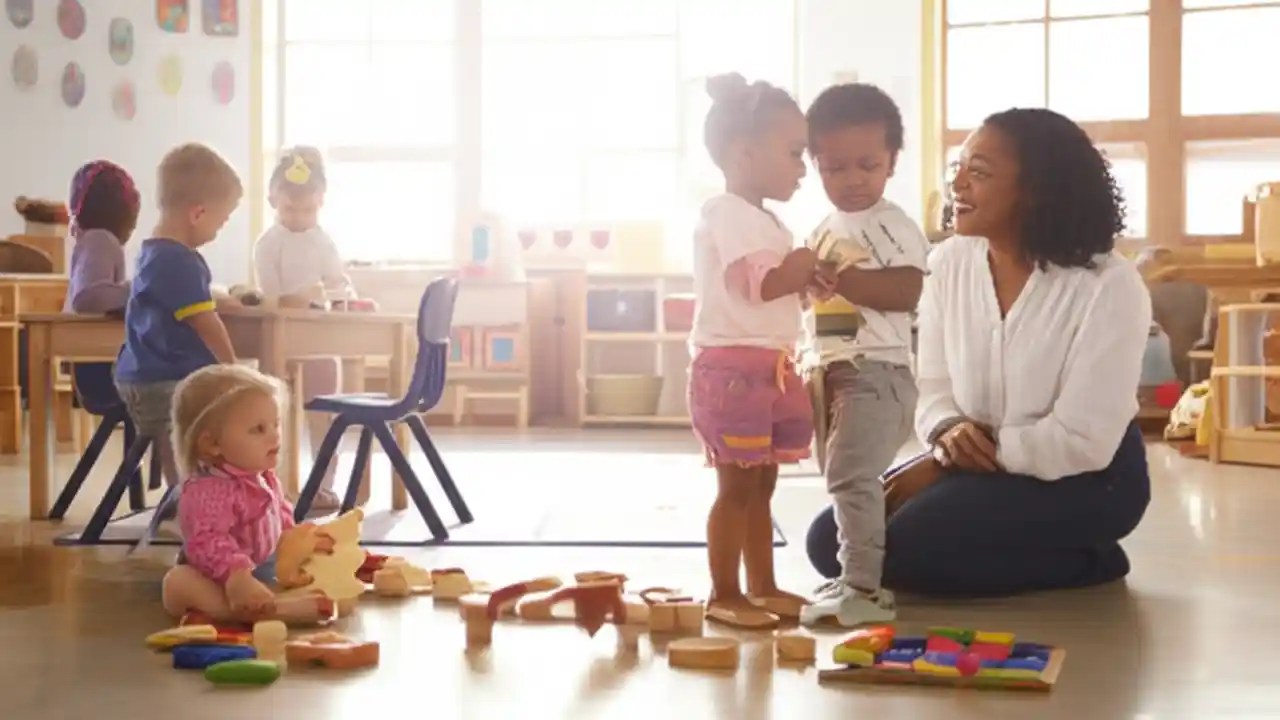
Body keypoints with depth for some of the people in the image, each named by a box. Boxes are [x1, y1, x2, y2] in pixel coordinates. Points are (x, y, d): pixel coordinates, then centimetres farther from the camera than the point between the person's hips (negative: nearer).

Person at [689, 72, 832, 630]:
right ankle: (724, 595, 1)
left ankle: (762, 587, 20)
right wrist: (811, 261, -11)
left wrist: (810, 277, 5)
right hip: (732, 368, -10)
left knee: (761, 484, 13)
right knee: (737, 486, -6)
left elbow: (783, 288, 24)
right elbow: (763, 283, -24)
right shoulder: (727, 213, -14)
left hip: (769, 367, 10)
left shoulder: (762, 221, 18)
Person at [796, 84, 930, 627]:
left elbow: (905, 291, -21)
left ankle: (864, 586, -15)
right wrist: (808, 369, 12)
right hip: (825, 370, 8)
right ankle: (854, 574, 21)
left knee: (852, 475, -16)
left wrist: (836, 277, -26)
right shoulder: (823, 232, 16)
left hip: (876, 368, -8)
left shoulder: (895, 226, -8)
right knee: (840, 478, 12)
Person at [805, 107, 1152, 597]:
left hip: (1085, 478, -7)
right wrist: (948, 433, -22)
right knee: (834, 541, -6)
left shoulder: (1108, 286, -19)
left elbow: (1082, 442, -22)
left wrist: (958, 458, -18)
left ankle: (1087, 562, -3)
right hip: (981, 465, 7)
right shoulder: (947, 263, -2)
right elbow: (933, 388, 2)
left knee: (909, 544, -25)